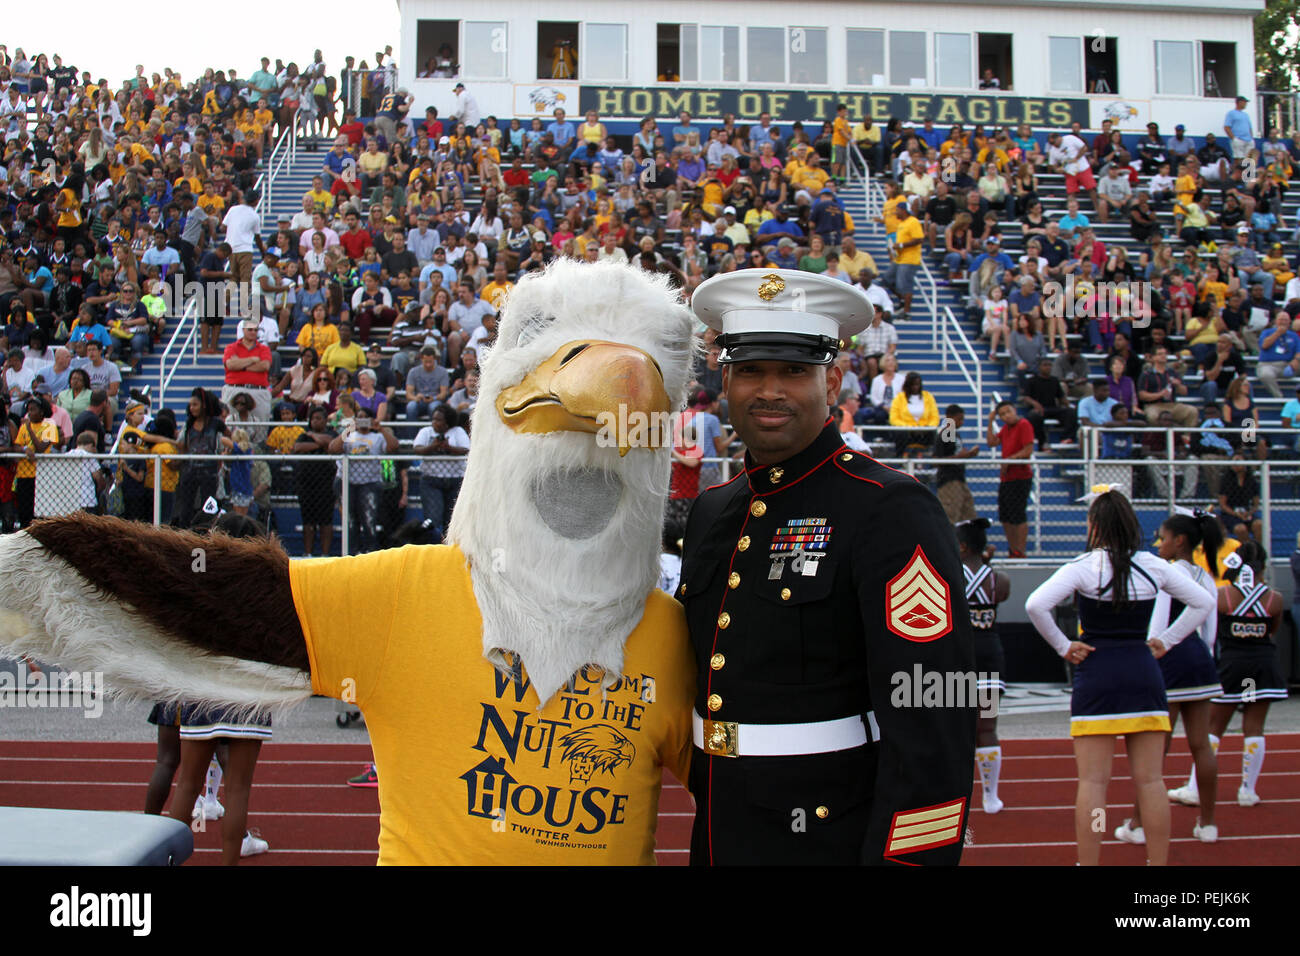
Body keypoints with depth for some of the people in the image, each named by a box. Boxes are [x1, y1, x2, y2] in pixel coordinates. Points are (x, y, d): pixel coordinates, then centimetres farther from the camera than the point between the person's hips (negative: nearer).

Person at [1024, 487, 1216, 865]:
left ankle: (1089, 863, 3)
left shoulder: (1084, 567, -9)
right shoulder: (1153, 566, 3)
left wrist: (1063, 646, -8)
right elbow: (1203, 601, 13)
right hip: (1144, 673, 4)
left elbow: (1035, 605, -20)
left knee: (1093, 781, 0)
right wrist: (1165, 641, 13)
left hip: (1096, 674, -3)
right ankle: (1158, 861, 12)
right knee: (1150, 779, 8)